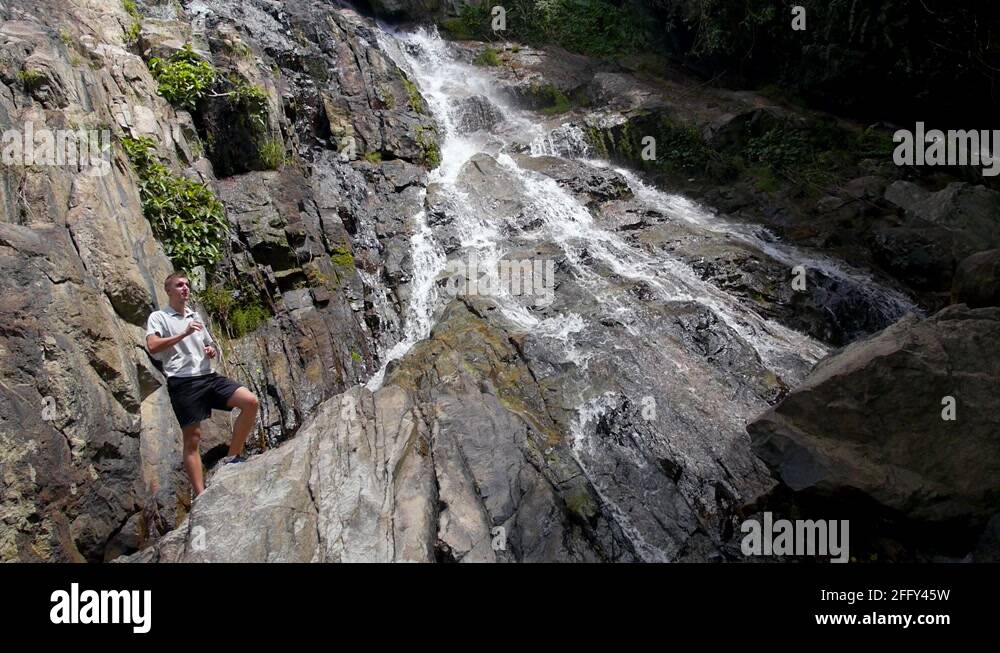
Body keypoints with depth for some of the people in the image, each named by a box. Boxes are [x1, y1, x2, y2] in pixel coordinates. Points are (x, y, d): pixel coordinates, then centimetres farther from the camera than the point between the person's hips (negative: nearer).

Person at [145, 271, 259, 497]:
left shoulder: (196, 317, 24)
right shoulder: (159, 317, 7)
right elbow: (152, 346, -11)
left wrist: (212, 351, 9)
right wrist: (184, 334, -16)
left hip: (208, 376, 5)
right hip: (183, 382, -5)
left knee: (250, 401, -15)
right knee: (192, 437, -7)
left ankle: (233, 457, -3)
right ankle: (200, 495, -5)